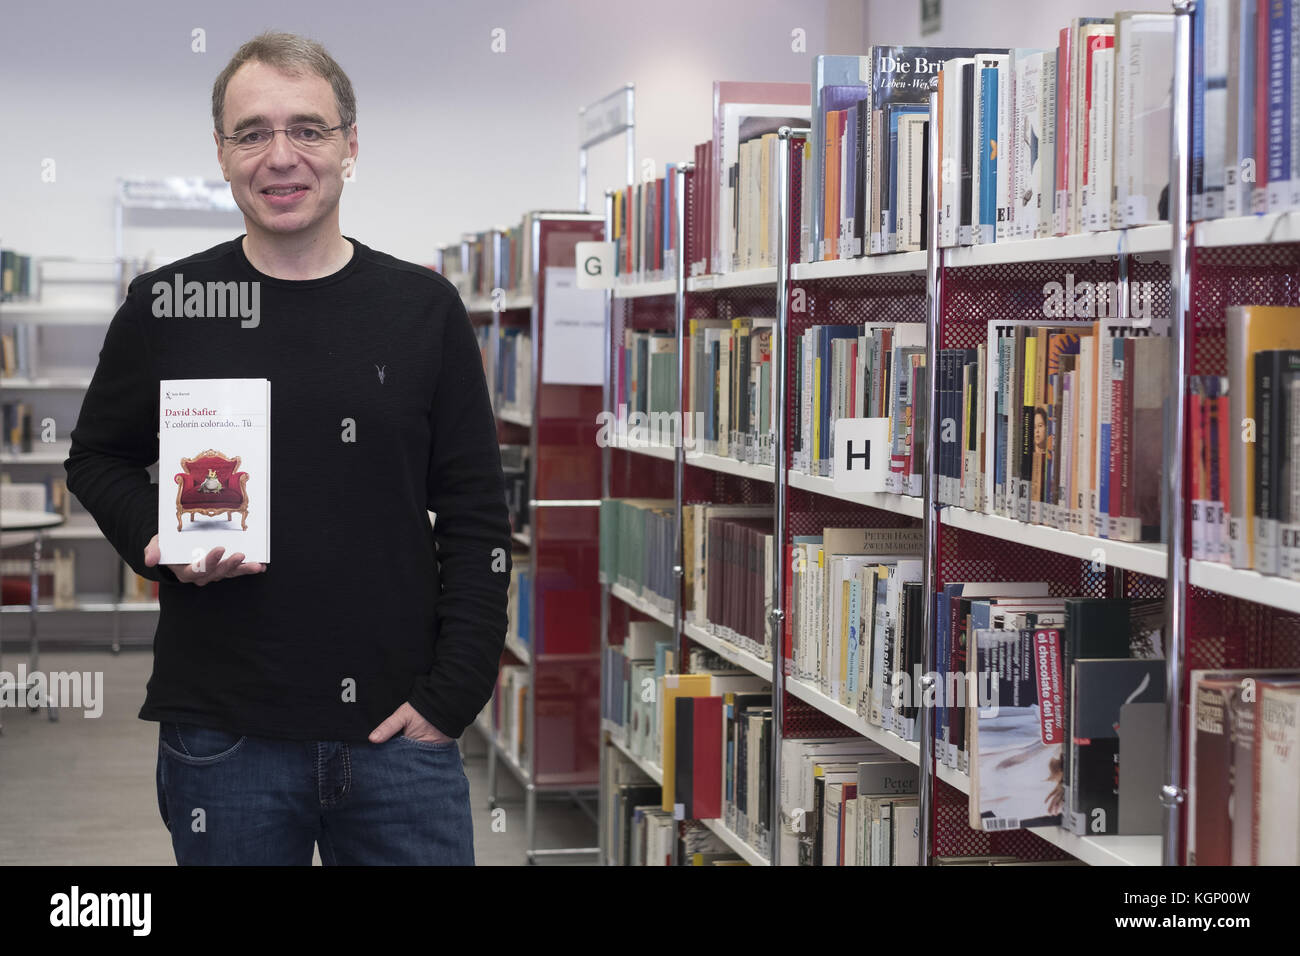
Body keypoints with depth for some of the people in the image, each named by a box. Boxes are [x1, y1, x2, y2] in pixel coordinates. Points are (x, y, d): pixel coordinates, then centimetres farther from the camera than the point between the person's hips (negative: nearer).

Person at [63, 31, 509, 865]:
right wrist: (156, 542, -6)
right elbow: (98, 458, 14)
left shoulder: (424, 310, 2)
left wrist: (452, 696, -4)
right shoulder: (164, 307, 2)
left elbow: (477, 518, 3)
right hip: (221, 734, 0)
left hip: (398, 728, 0)